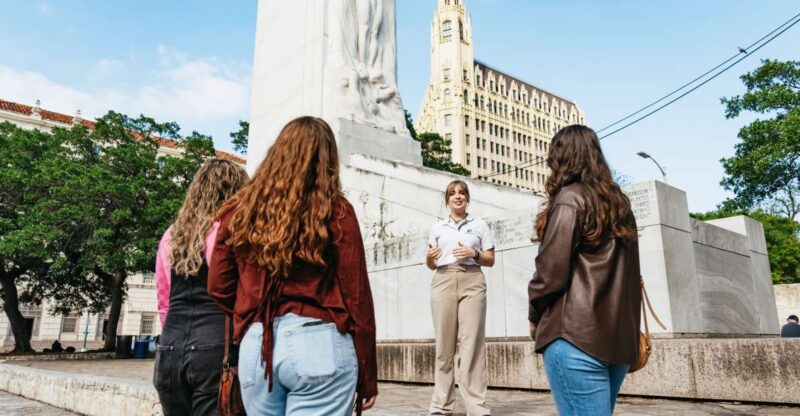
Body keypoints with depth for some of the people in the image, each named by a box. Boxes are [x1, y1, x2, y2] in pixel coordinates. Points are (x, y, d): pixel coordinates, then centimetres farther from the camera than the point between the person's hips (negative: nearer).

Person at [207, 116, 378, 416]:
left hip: (255, 347, 4)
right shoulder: (336, 211, -4)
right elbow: (357, 297, -5)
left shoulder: (240, 211, 5)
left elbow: (219, 288, 10)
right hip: (318, 345, -3)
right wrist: (367, 377, 3)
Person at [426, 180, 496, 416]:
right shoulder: (437, 227, 17)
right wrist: (430, 257, -4)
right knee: (444, 343, -1)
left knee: (473, 342, -7)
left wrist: (474, 253, -7)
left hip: (472, 282, -1)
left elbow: (490, 260, 12)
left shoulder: (480, 225, 14)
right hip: (443, 281, 1)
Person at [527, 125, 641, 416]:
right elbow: (630, 272, 17)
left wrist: (535, 316, 3)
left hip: (576, 336, -8)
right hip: (620, 337, 8)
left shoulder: (569, 198, -7)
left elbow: (551, 271, -12)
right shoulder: (618, 203, 16)